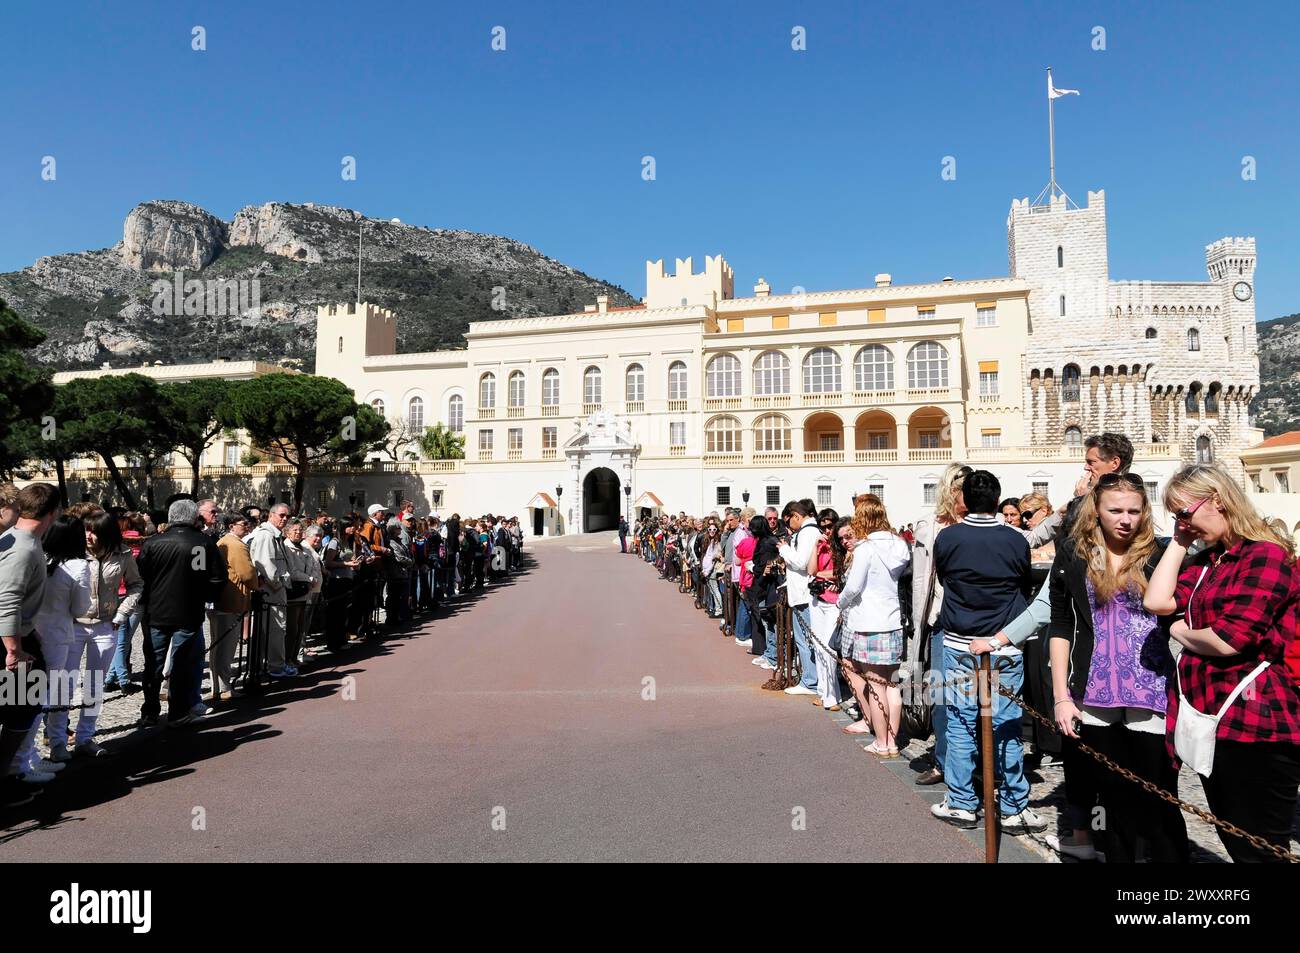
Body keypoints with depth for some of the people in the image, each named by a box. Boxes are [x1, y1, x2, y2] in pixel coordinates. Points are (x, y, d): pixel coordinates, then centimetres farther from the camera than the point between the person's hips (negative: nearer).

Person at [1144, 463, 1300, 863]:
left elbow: (1230, 640, -21)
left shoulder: (1266, 555, -13)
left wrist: (1181, 632, -2)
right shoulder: (1206, 560, 15)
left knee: (1260, 851, 1)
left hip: (1255, 723, -9)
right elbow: (1158, 601, 1)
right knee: (1234, 844, 19)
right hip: (1212, 720, 9)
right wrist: (1178, 541, 6)